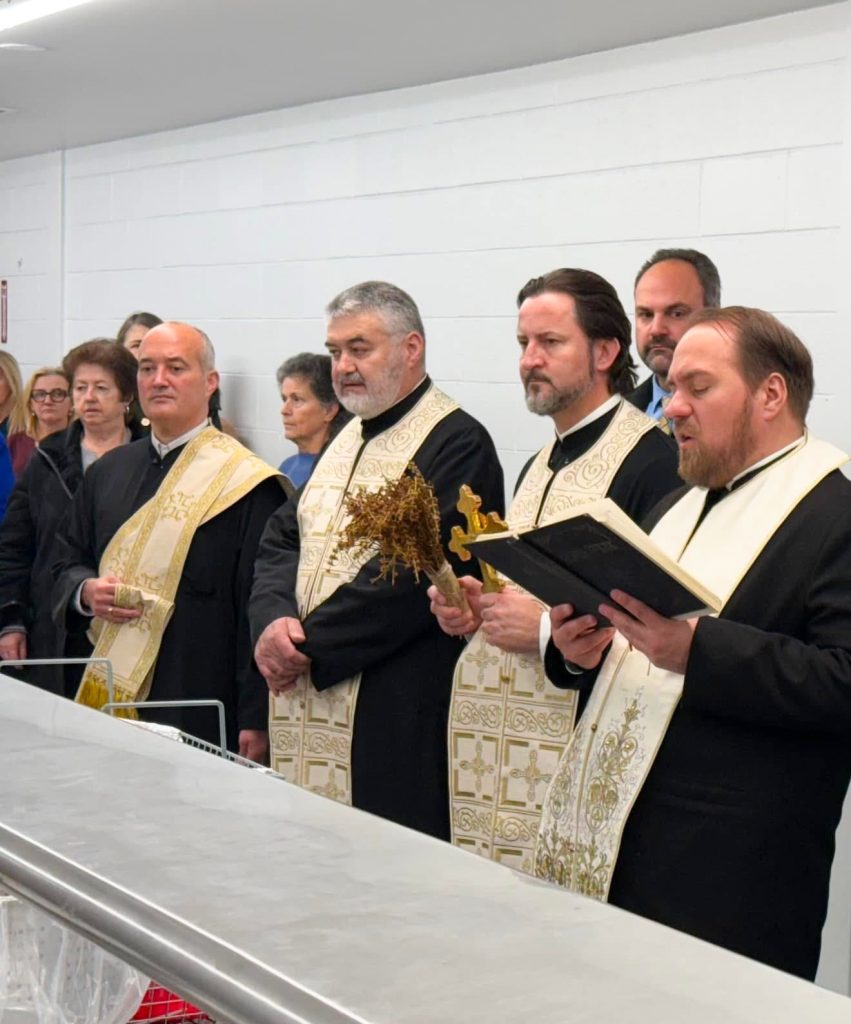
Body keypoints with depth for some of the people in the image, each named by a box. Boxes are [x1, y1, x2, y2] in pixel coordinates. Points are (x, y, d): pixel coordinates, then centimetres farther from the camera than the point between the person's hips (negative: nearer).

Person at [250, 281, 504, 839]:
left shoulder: (456, 443, -10)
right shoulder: (348, 439, 18)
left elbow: (411, 575, -19)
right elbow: (281, 538, 13)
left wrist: (310, 645, -14)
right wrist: (274, 620, -7)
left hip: (396, 717, -8)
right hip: (308, 705, 8)